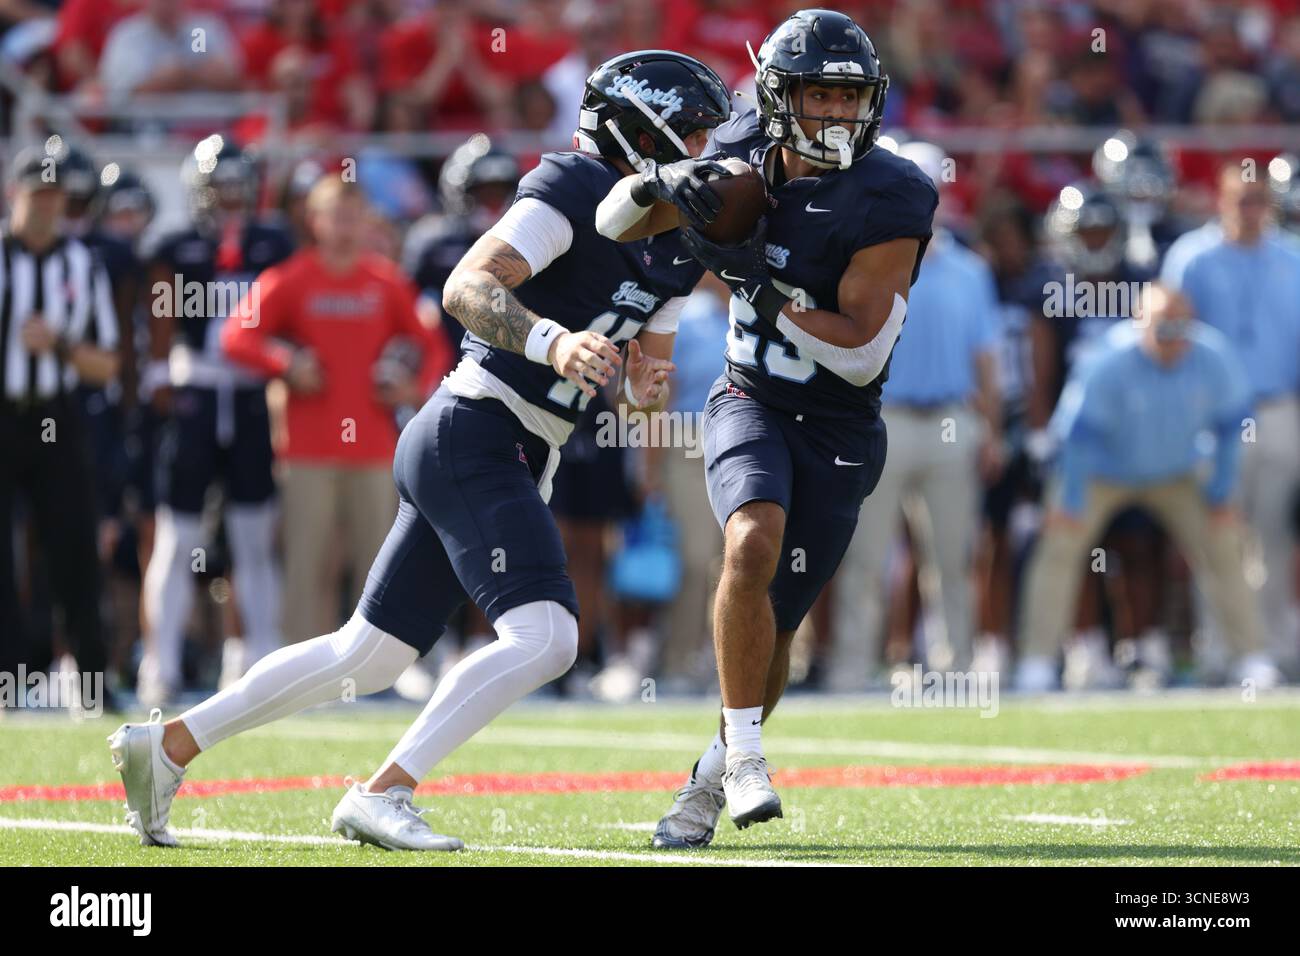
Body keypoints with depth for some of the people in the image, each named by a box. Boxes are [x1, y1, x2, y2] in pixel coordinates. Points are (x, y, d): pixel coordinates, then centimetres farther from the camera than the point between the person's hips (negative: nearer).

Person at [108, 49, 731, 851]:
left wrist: (651, 386, -1)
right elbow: (467, 287, -20)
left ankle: (167, 745, 21)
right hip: (475, 433, -10)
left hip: (511, 464, 10)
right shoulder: (574, 190, -11)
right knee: (543, 635, -22)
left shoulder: (672, 249, 16)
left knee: (370, 654, 14)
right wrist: (552, 344, -34)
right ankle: (379, 797, -20)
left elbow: (647, 369, 23)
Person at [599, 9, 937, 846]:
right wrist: (656, 185, -15)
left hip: (837, 431, -1)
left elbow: (862, 355, -20)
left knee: (771, 626, 3)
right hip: (750, 405, 2)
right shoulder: (741, 159, -5)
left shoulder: (889, 202, -18)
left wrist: (762, 281, -28)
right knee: (754, 543, -29)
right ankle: (746, 752, -17)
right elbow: (617, 223, 9)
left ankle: (711, 783, 29)